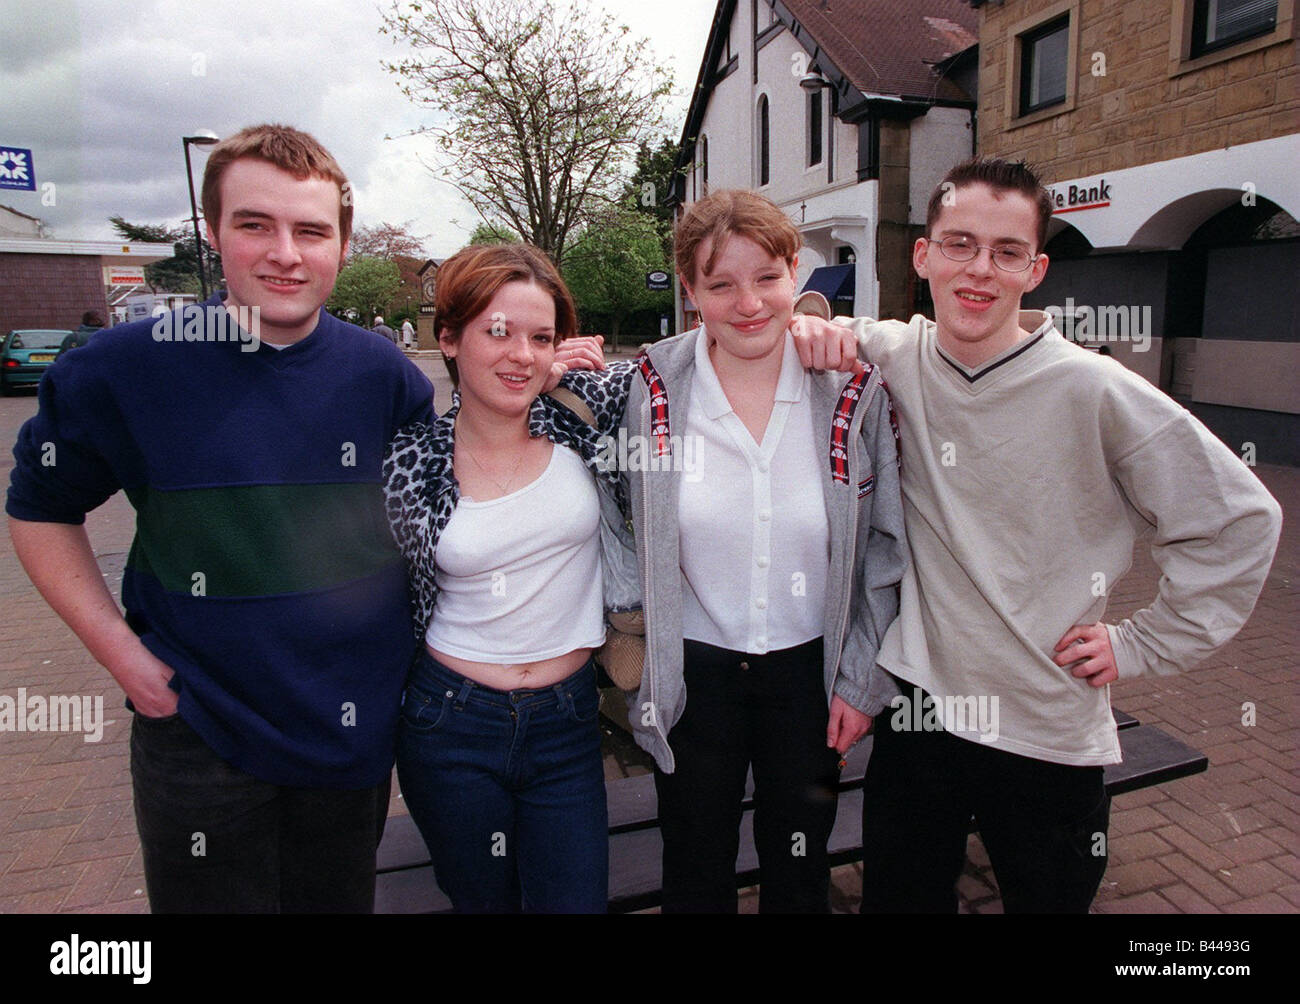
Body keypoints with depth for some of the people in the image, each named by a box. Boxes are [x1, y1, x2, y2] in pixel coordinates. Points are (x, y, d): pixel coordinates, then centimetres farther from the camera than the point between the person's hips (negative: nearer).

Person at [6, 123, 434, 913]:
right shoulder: (123, 369, -11)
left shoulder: (382, 374, -6)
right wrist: (123, 652, -6)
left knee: (341, 900, 23)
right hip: (200, 736, -2)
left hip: (357, 727, 2)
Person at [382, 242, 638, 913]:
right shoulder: (412, 462, -8)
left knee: (576, 900, 10)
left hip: (566, 724, 1)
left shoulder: (579, 428, -6)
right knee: (483, 902, 18)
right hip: (452, 727, 0)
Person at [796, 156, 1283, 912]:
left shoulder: (1094, 391, -15)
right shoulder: (893, 359, -7)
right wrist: (806, 325, -10)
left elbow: (1241, 519, -6)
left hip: (1052, 733, -1)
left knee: (1050, 899, 23)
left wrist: (1142, 644, -6)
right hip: (916, 708, 2)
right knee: (900, 896, 21)